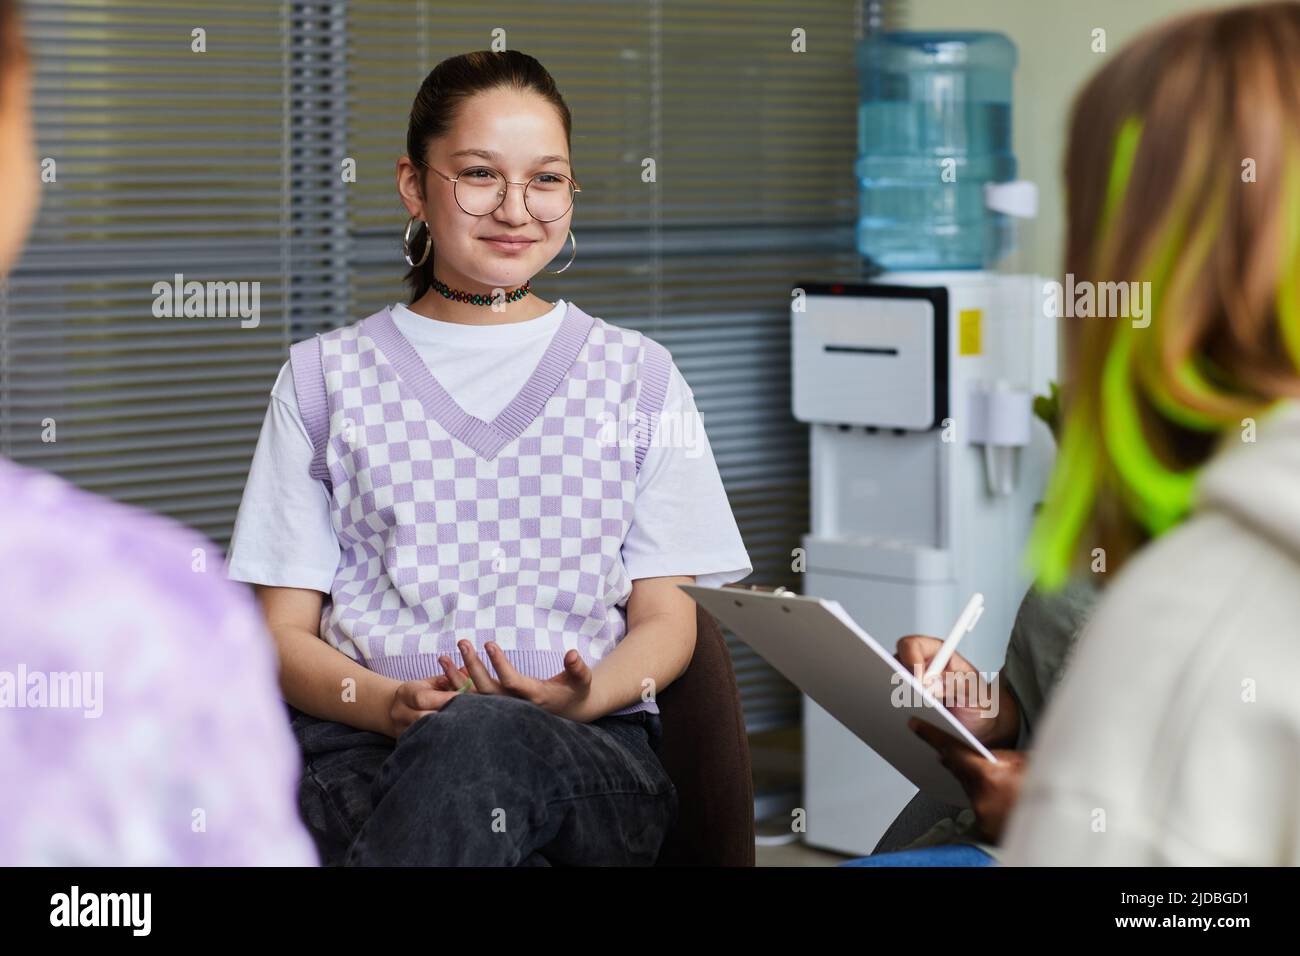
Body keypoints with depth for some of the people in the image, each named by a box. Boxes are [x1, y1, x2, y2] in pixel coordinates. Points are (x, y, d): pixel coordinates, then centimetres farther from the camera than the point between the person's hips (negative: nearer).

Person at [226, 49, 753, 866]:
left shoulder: (636, 376, 18)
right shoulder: (326, 378, 17)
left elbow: (666, 619, 13)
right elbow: (286, 631, 11)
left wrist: (584, 697, -11)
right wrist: (389, 704, -12)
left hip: (587, 748, 0)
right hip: (363, 744, 0)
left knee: (476, 742, -39)